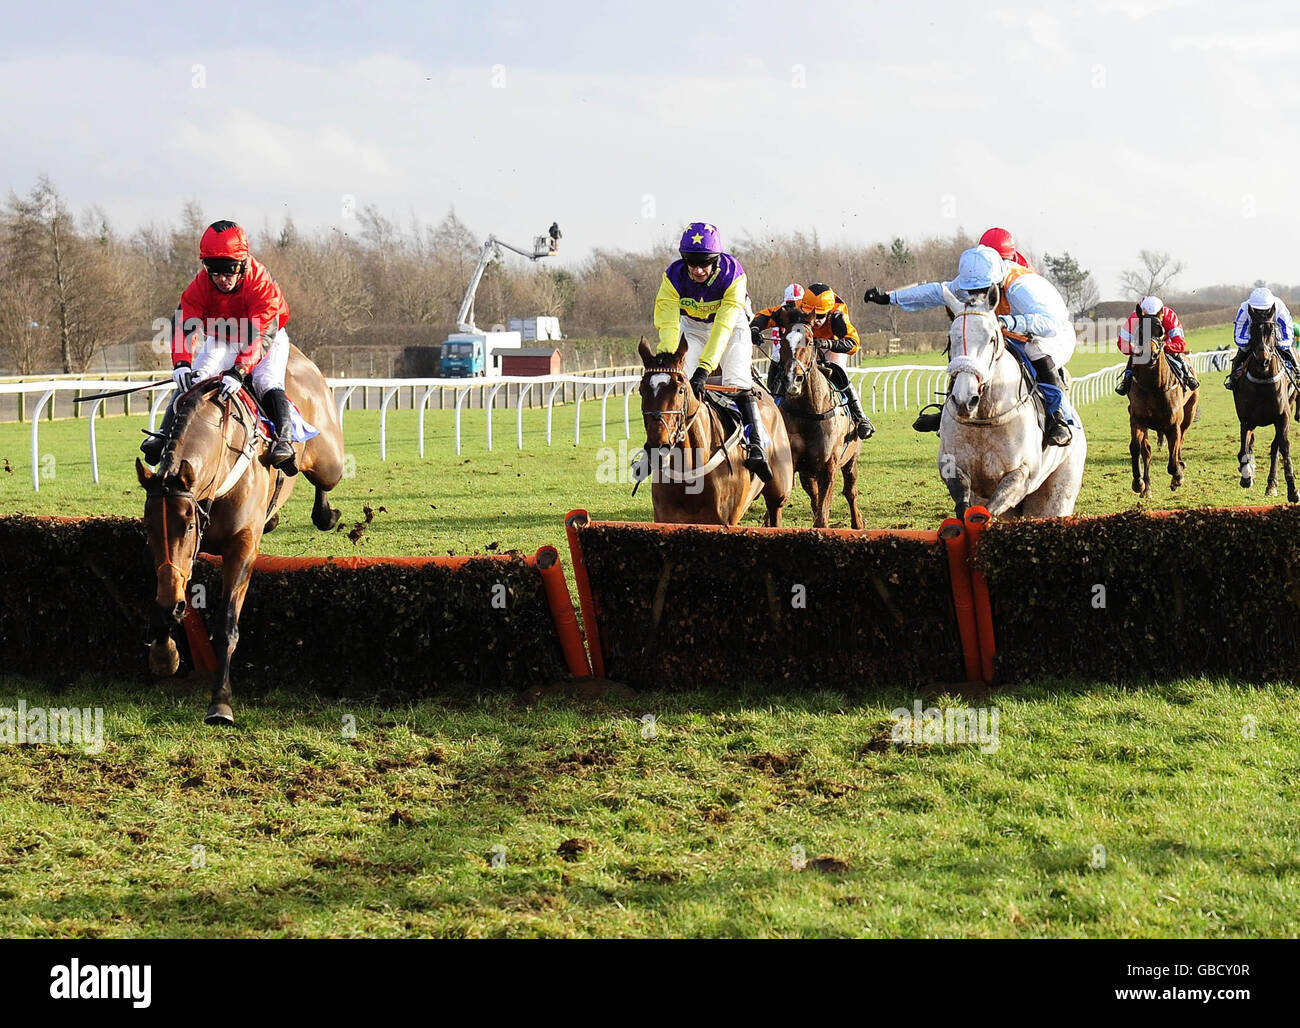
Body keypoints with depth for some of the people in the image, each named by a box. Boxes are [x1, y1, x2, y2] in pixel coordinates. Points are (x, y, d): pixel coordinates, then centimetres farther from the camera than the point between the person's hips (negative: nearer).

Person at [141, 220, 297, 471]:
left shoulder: (261, 283, -34)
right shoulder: (201, 285, -22)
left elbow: (260, 335, -41)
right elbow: (183, 324, -28)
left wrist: (239, 371, -54)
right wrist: (181, 362, -46)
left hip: (267, 337, -3)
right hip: (220, 339, 3)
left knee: (268, 382, -29)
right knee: (192, 380, -16)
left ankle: (284, 440, -33)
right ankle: (166, 432, -15)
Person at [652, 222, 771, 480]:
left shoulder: (733, 275, -34)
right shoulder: (674, 277, -28)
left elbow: (723, 327, -40)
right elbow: (667, 325, -34)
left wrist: (704, 368, -49)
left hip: (731, 324, -2)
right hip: (692, 326, 2)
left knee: (737, 382, -21)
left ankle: (756, 445, -22)